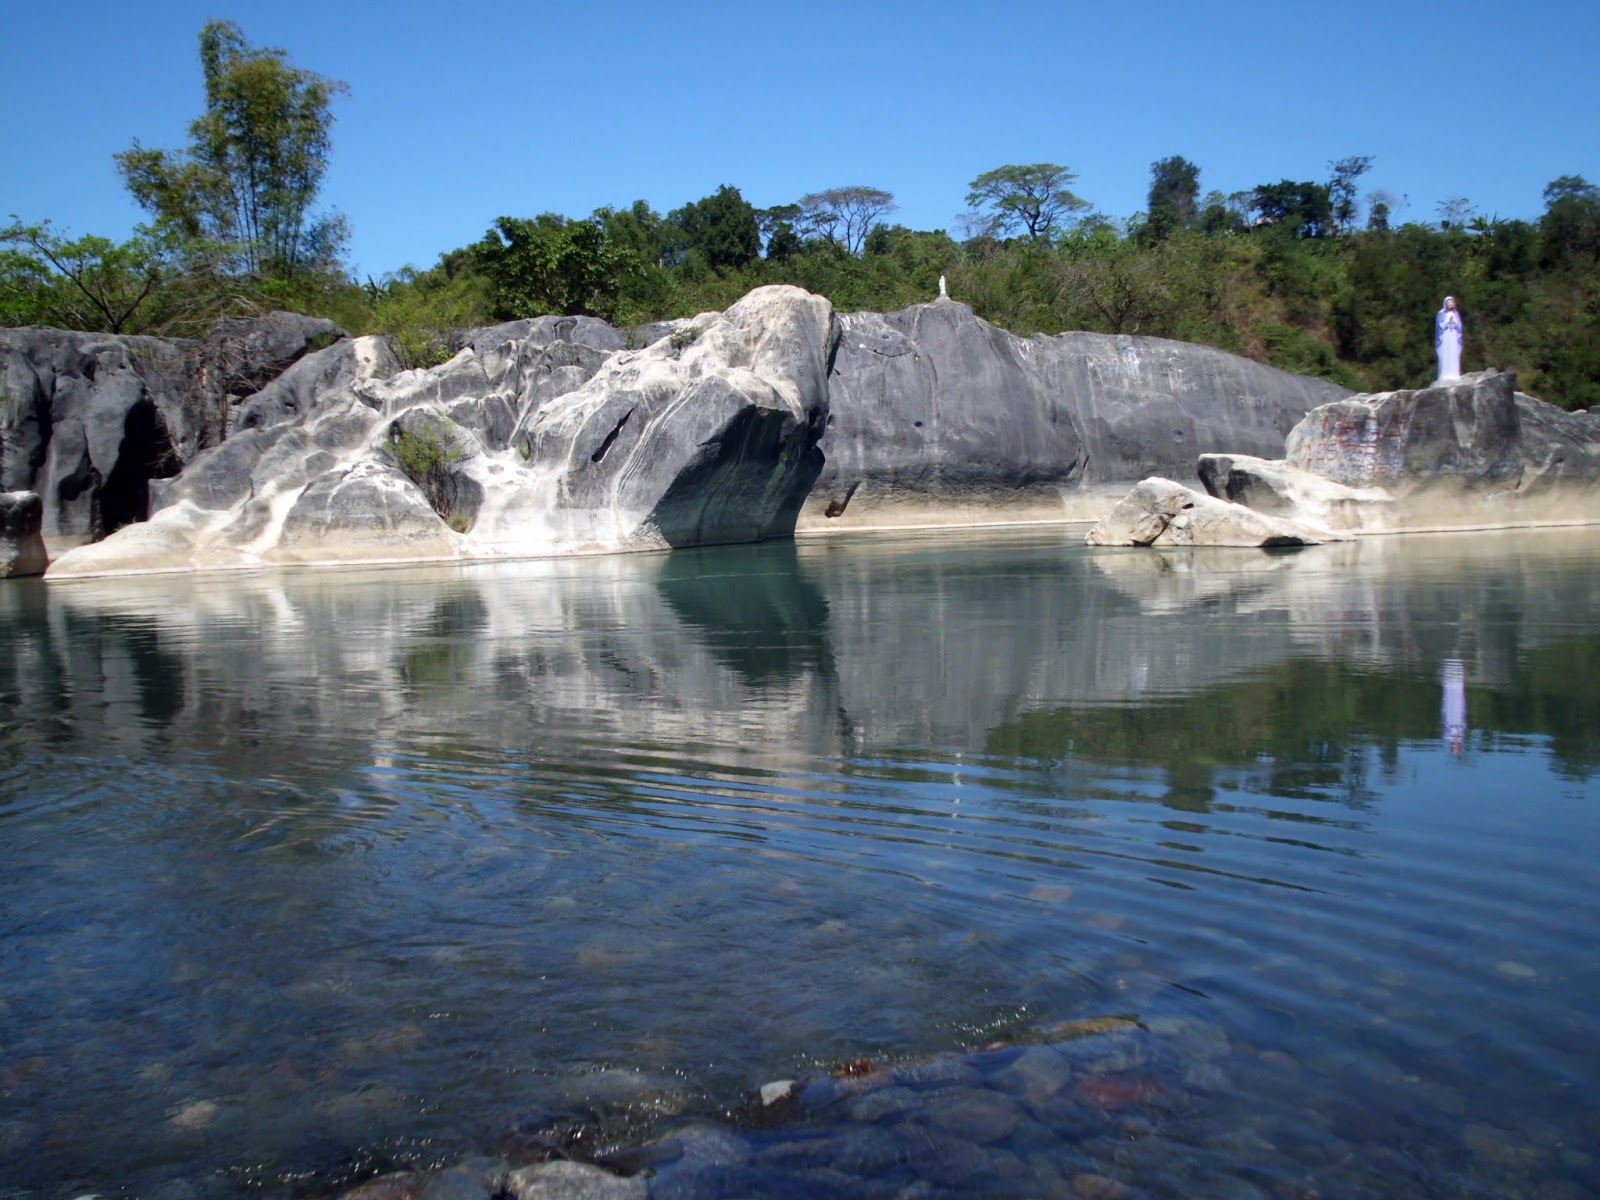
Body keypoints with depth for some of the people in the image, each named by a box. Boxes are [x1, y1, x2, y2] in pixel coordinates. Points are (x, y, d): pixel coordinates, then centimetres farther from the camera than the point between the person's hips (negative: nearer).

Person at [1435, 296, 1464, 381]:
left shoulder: (1456, 314, 12)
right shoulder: (1441, 314, 2)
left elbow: (1459, 326, 6)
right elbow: (1440, 326, -6)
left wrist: (1454, 322, -12)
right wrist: (1447, 321, -19)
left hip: (1454, 340, 3)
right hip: (1444, 339, -3)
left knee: (1454, 357, -2)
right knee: (1445, 357, -9)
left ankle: (1454, 376, -2)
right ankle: (1445, 377, -10)